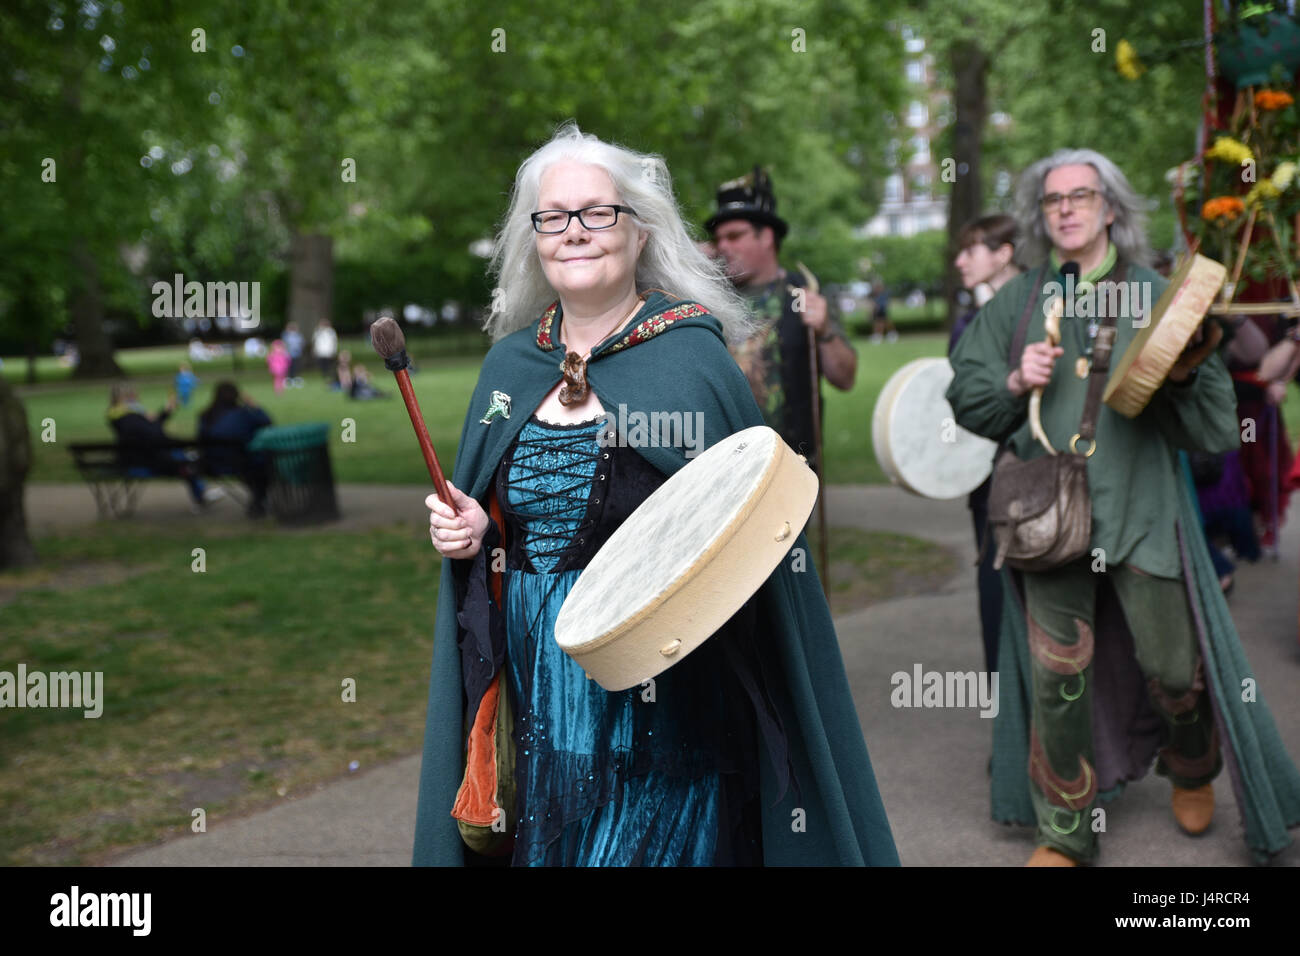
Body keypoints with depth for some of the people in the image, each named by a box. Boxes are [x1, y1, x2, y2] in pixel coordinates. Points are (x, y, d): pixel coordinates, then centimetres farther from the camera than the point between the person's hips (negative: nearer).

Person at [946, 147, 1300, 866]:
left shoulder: (1156, 295, 6)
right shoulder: (1018, 303, 10)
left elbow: (1212, 426, 3)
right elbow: (965, 397, 8)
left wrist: (1185, 377, -17)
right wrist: (1015, 383, -9)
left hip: (1142, 509, 0)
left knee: (1173, 666, 3)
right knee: (1058, 675, 1)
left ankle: (1192, 771, 36)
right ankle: (1065, 833, 16)